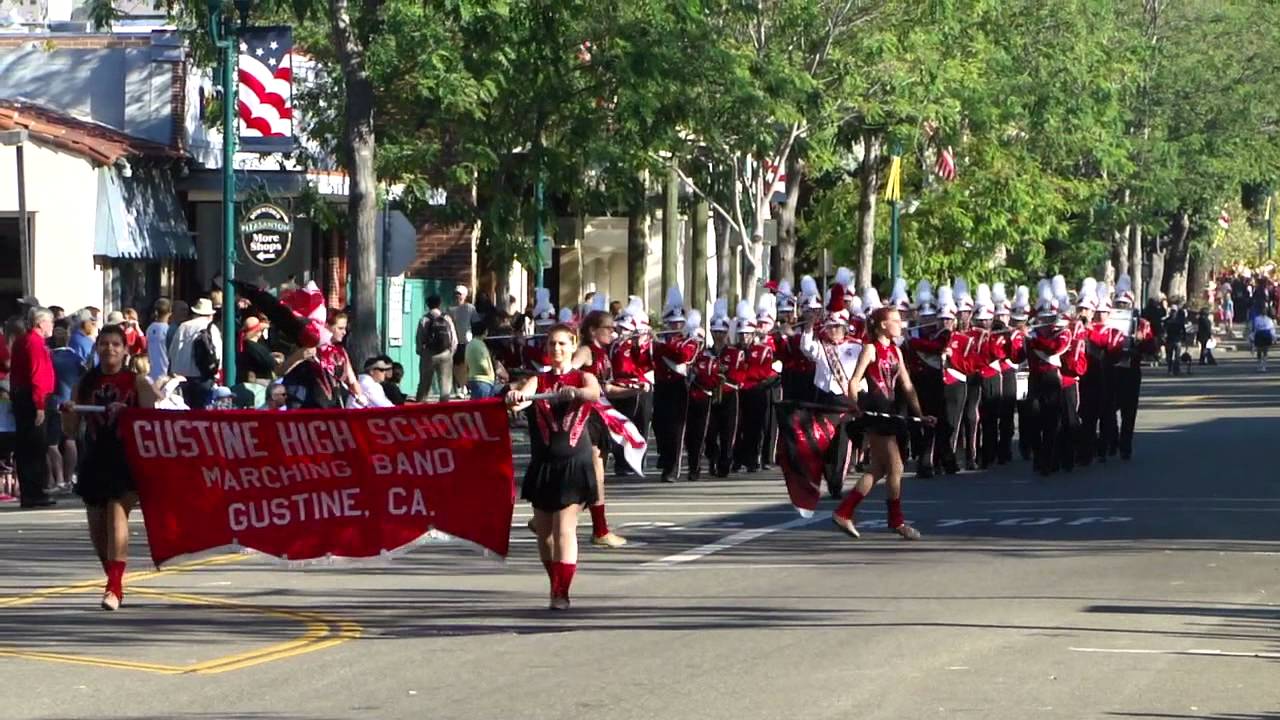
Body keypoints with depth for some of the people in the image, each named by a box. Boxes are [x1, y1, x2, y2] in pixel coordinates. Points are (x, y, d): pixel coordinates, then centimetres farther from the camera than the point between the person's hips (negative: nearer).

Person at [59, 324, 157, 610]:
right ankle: (114, 579, 29)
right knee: (97, 526, 9)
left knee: (117, 513, -21)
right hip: (95, 462, 5)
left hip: (126, 460, -5)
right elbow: (72, 431, 11)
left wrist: (127, 414, -24)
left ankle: (114, 587, -27)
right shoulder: (85, 385, 10)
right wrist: (67, 413, -10)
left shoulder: (137, 383, 0)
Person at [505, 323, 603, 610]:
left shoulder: (583, 378, 3)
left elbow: (594, 393, -20)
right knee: (544, 530, 8)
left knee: (565, 528, -12)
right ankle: (555, 584, 26)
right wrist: (515, 396, -39)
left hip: (574, 462, -3)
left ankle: (561, 592, -14)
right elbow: (522, 394, -14)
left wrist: (575, 392, -43)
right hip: (543, 463, 3)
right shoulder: (538, 380, 8)